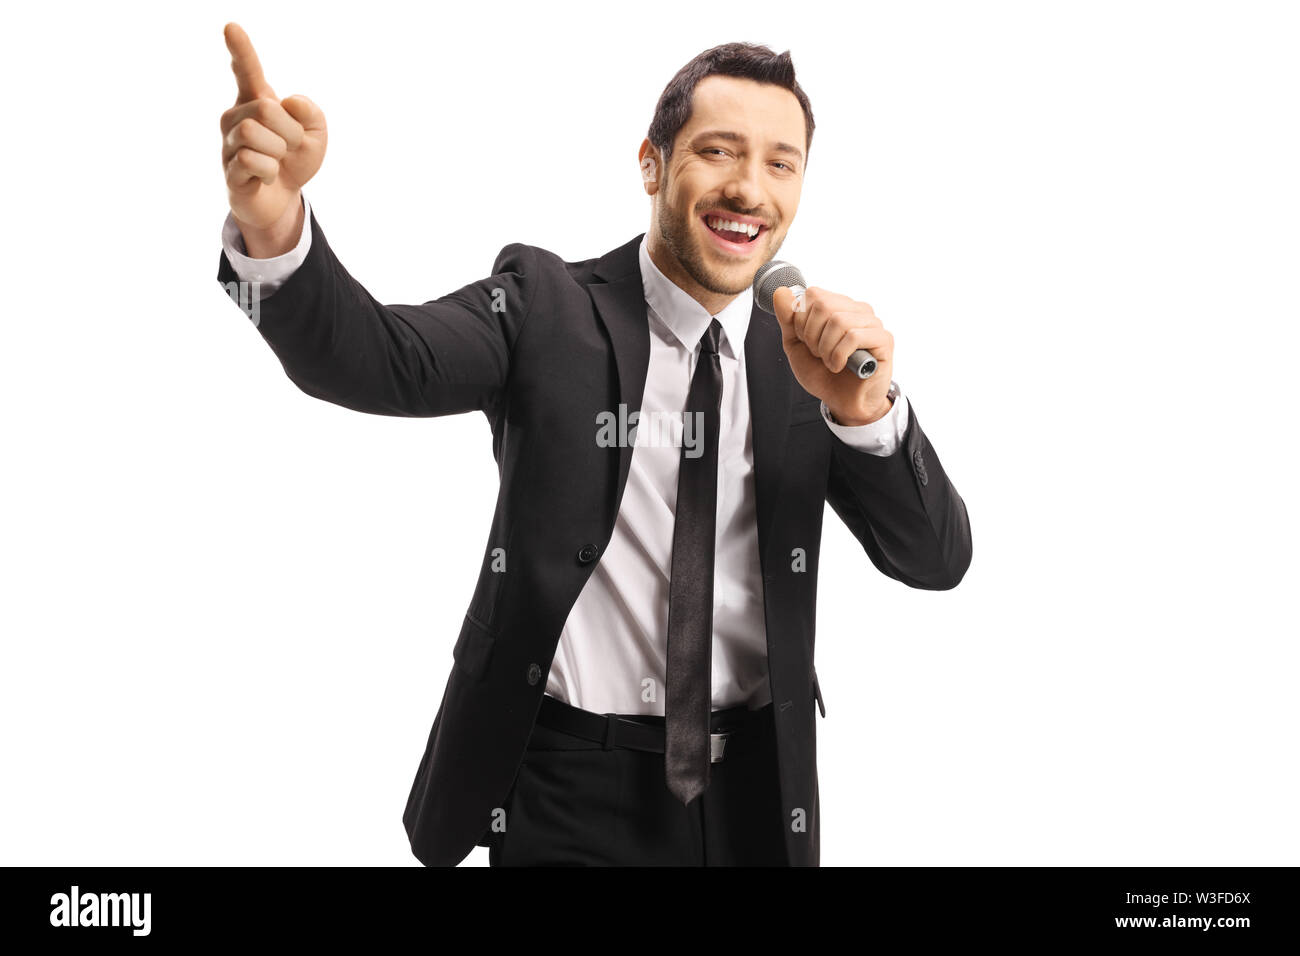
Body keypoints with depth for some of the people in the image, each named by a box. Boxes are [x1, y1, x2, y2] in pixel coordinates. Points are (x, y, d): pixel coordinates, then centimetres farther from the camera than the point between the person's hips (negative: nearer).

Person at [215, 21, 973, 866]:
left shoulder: (811, 350, 0)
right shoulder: (544, 304, -7)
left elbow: (936, 561, -5)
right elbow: (377, 361, -24)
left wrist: (867, 409, -24)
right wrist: (275, 226, -43)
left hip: (756, 795, 4)